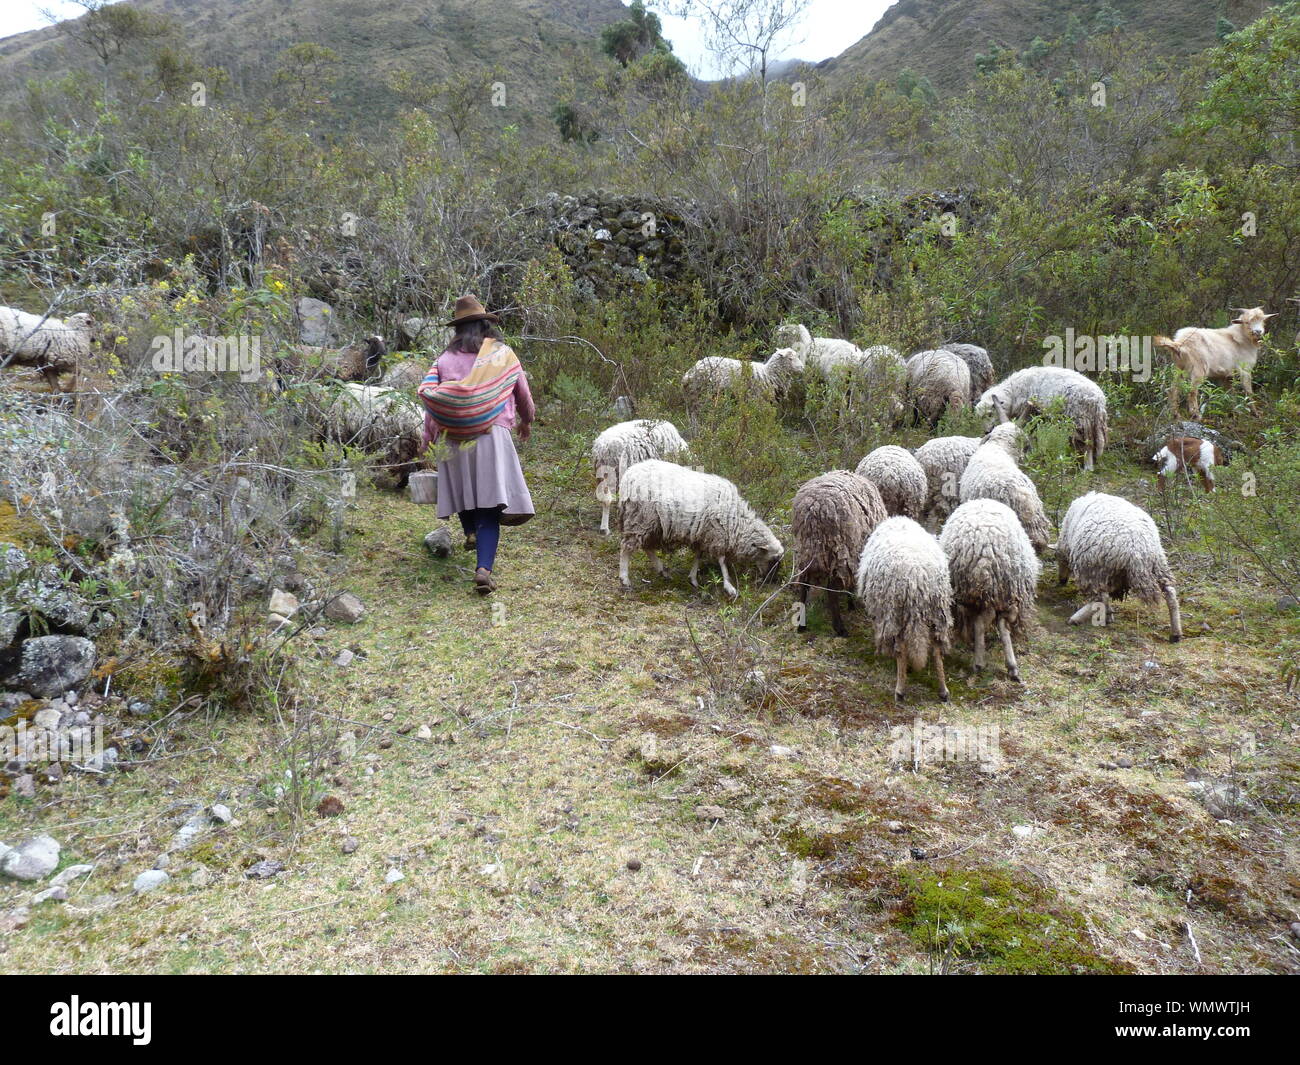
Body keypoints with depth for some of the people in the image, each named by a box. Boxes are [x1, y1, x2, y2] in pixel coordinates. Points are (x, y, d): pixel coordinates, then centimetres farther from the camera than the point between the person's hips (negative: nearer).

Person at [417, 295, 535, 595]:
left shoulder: (445, 359, 7)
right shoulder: (503, 354, 6)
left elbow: (430, 396, 2)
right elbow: (523, 393, 16)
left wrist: (428, 439, 11)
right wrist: (527, 421, 35)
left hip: (455, 438, 2)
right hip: (492, 435, -2)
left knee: (463, 489, 28)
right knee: (490, 506, -5)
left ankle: (470, 533, 45)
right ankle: (484, 568, -16)